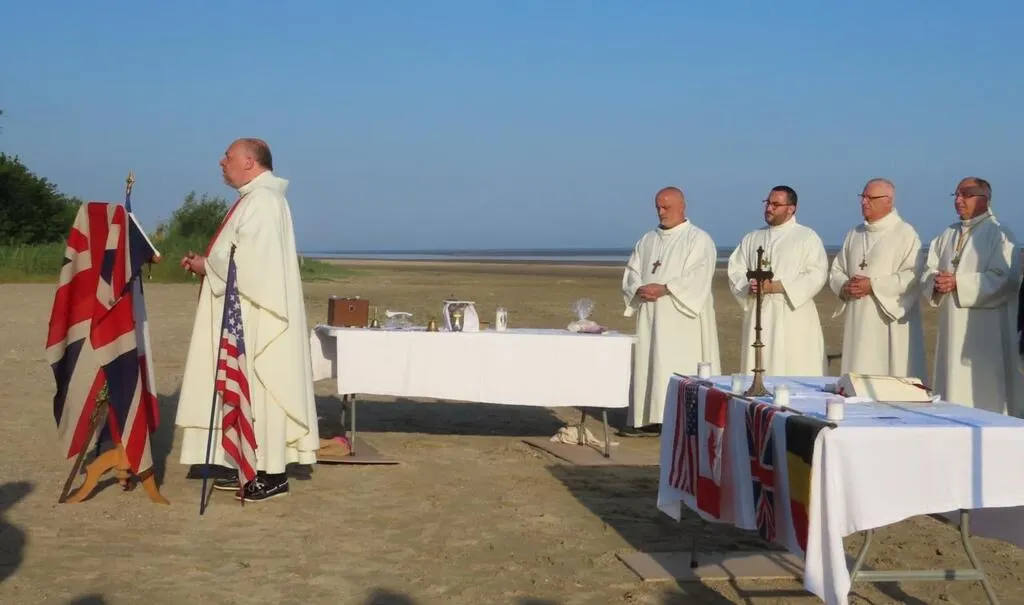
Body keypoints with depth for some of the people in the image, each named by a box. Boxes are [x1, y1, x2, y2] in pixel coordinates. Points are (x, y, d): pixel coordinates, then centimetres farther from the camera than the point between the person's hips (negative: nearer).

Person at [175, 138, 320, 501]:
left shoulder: (263, 200, -14)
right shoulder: (253, 199, 18)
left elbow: (253, 259, -23)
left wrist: (207, 266, -10)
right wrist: (206, 262, 6)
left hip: (256, 316, -11)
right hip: (245, 317, 11)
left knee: (259, 387, -8)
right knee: (247, 390, 11)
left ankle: (273, 475, -4)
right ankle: (255, 467, 16)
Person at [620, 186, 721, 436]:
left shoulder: (699, 240, -2)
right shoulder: (647, 240, 17)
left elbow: (697, 278, -14)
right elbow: (632, 272, 12)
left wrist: (664, 289, -20)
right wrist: (640, 289, -10)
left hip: (682, 317, -6)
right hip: (650, 316, 6)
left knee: (679, 368, -10)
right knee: (648, 366, 5)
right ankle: (648, 418, 8)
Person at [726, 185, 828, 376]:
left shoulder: (807, 237, 3)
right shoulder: (751, 238, 17)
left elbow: (817, 275, -8)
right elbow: (735, 272, 12)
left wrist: (776, 286, -15)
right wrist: (750, 287, -11)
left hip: (794, 316, -4)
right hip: (758, 316, 4)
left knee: (797, 373, -7)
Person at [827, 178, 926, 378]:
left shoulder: (906, 234, -3)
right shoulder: (854, 235, 17)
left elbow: (913, 277, -14)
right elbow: (836, 271, 17)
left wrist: (873, 285, -16)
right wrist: (845, 287, -5)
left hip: (890, 322, -6)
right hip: (859, 323, 6)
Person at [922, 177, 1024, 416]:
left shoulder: (999, 234, -5)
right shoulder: (948, 235, 17)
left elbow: (1005, 280, -17)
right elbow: (929, 271, 11)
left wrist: (958, 282, -20)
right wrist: (937, 282, -13)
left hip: (985, 331, -7)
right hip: (953, 327, 7)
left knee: (984, 394, -6)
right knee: (953, 387, 8)